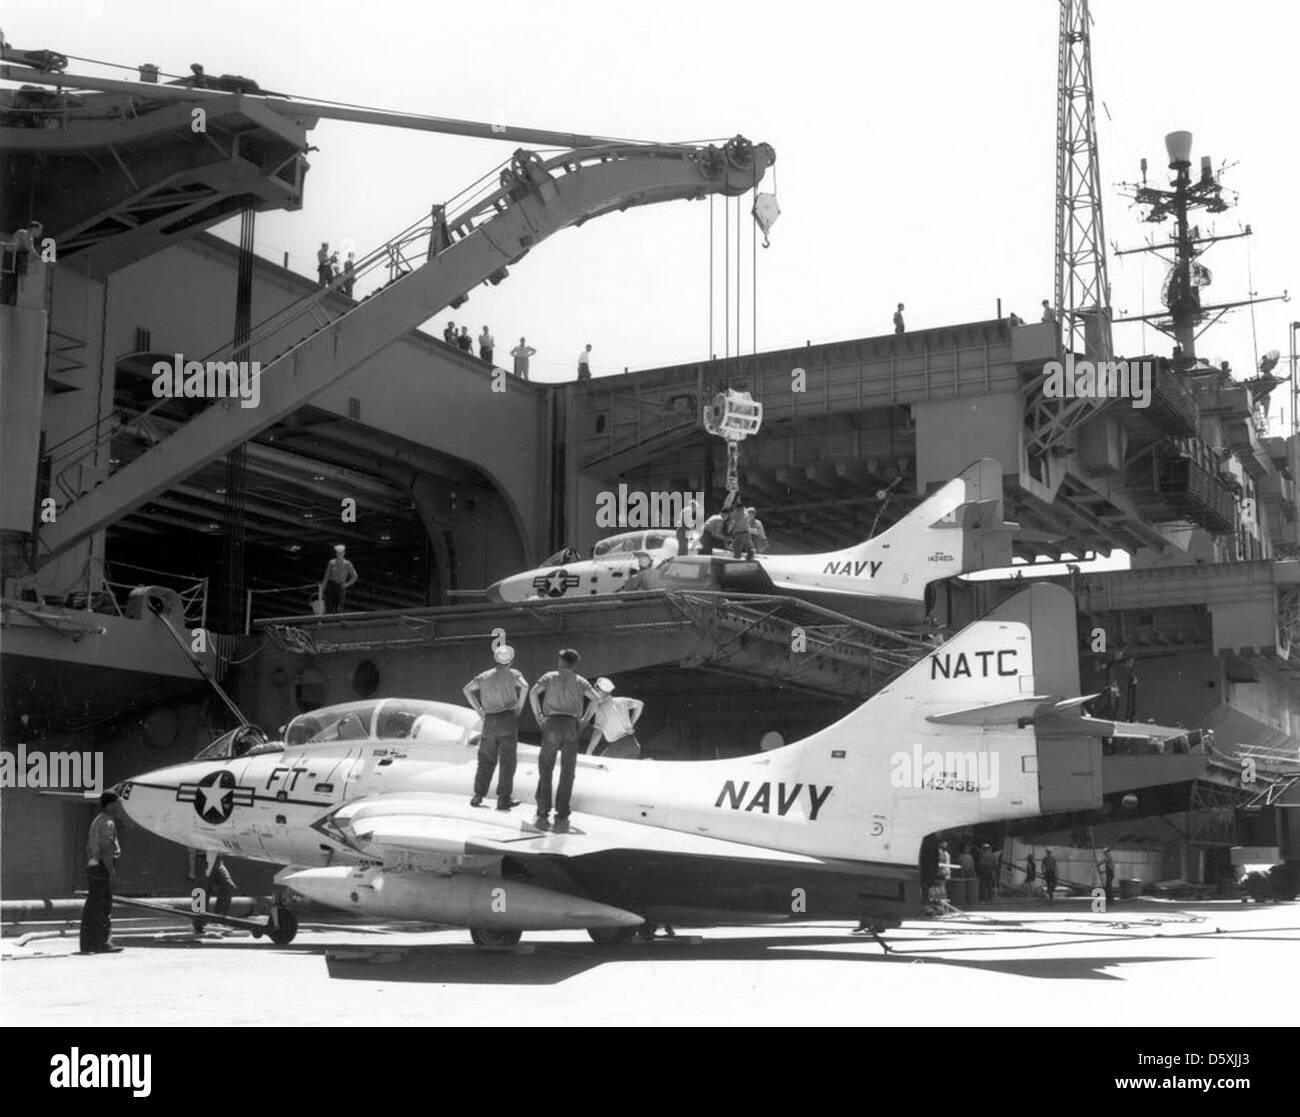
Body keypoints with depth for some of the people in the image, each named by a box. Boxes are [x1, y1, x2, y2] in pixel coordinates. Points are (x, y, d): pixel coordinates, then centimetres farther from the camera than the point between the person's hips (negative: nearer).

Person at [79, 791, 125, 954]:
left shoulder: (97, 821, 20)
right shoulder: (107, 822, -12)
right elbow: (105, 847, -20)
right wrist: (112, 870, -21)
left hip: (93, 866, 10)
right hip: (102, 867, -10)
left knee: (92, 907, 10)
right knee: (103, 905, -9)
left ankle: (88, 943, 13)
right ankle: (103, 942, -10)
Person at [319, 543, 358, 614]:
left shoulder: (347, 564, 0)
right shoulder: (331, 563, 1)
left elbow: (354, 576, 9)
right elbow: (326, 577, 3)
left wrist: (347, 584, -4)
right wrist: (322, 590, 2)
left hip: (340, 588, 0)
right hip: (330, 586, 0)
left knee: (338, 610, -4)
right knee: (329, 609, -5)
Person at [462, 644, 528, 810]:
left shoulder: (485, 676, 14)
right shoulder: (512, 674, 2)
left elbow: (467, 689, 10)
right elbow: (524, 686, -17)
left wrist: (478, 710, 10)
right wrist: (519, 706, -5)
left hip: (490, 720, 4)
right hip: (508, 718, -4)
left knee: (486, 759, 11)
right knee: (507, 760, 0)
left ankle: (478, 796, 5)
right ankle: (504, 799, -3)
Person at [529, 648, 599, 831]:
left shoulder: (550, 677, 15)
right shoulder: (579, 681, 18)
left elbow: (533, 692, 0)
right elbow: (595, 698, 6)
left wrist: (537, 715, 6)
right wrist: (585, 718, 13)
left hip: (552, 723, -1)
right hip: (572, 726, 1)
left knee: (545, 770, 6)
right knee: (567, 774, 4)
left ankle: (542, 814, -4)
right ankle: (561, 817, -3)